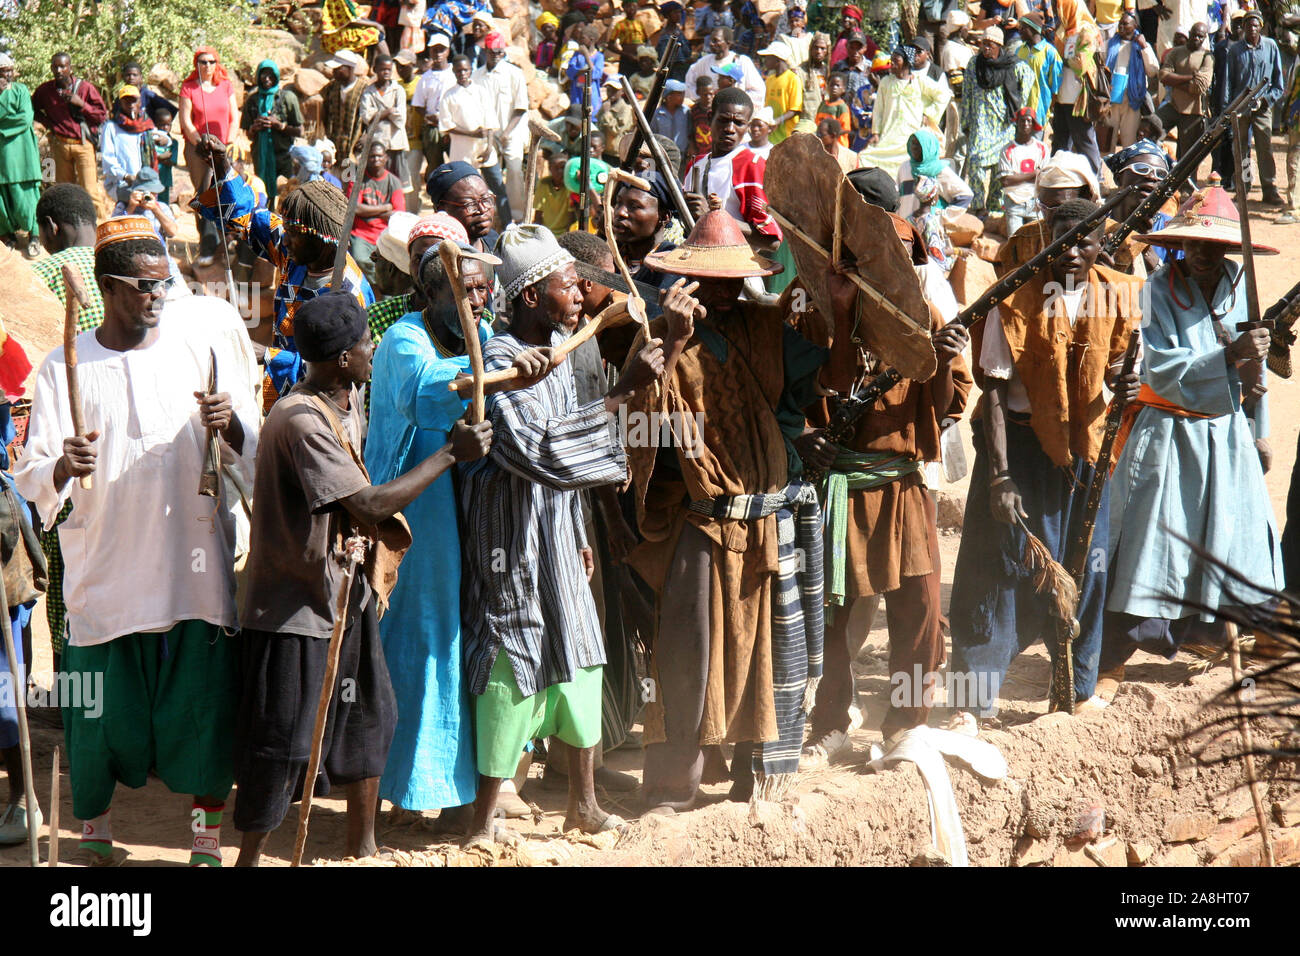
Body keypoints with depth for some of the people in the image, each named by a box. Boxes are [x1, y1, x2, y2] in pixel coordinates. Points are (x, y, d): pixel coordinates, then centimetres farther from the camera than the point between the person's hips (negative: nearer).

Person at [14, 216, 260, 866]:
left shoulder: (199, 342, 3)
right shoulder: (64, 368, 0)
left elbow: (255, 448, 4)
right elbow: (31, 479, -3)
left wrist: (230, 423, -18)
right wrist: (61, 467, -25)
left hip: (193, 564, 1)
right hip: (104, 568, 0)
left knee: (204, 707, 2)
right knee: (102, 716, 5)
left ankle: (207, 840, 18)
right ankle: (94, 829, 28)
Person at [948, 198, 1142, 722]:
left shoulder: (1120, 296, 0)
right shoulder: (1018, 300, -11)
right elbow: (995, 390, -12)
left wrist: (1127, 385, -13)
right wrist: (999, 476, -19)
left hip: (1087, 442, 4)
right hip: (1022, 441, -4)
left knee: (1085, 564, 10)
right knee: (1003, 564, -4)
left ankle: (1078, 684, 26)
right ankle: (973, 695, 1)